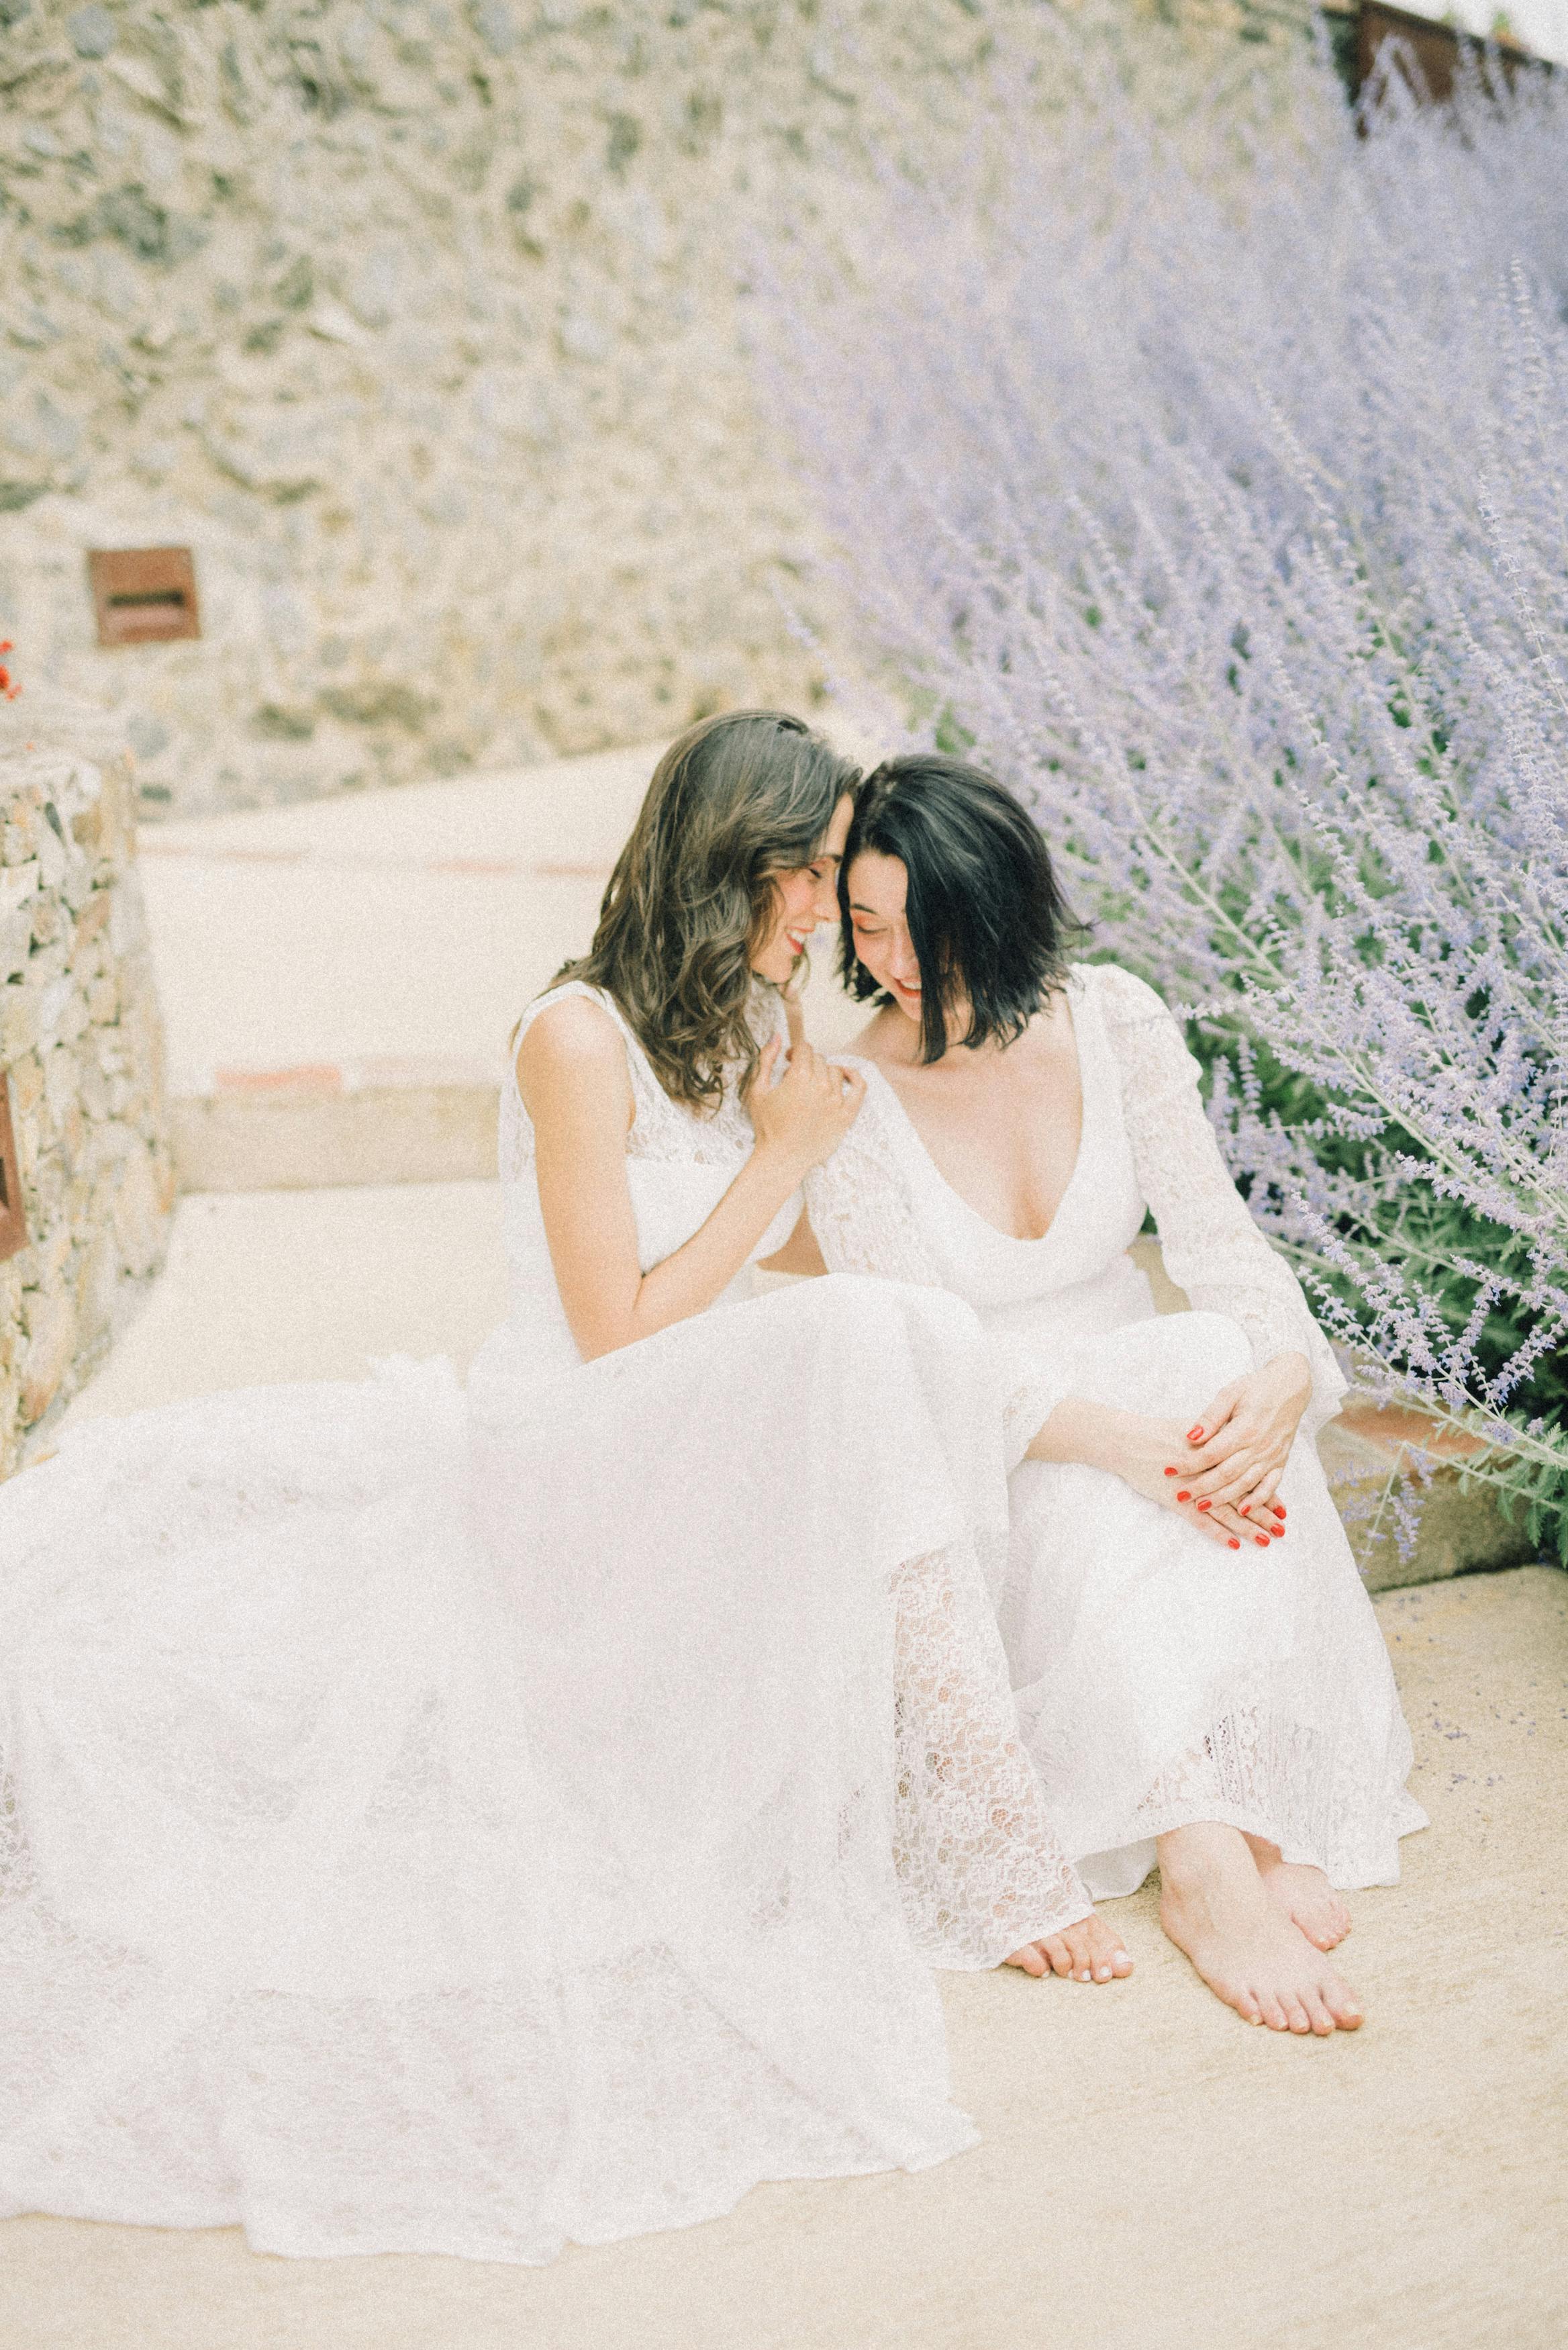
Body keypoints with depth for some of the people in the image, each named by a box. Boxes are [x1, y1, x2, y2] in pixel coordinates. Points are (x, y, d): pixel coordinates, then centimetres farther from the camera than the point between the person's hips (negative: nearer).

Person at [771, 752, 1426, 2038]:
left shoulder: (1113, 1018, -6)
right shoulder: (849, 1103, -14)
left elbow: (1214, 1229, -6)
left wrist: (1286, 1374, -29)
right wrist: (1113, 1435, -34)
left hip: (1144, 1381, 3)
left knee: (1220, 1360, -32)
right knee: (1112, 1506, -35)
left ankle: (1248, 1825, -34)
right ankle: (1211, 1861, -39)